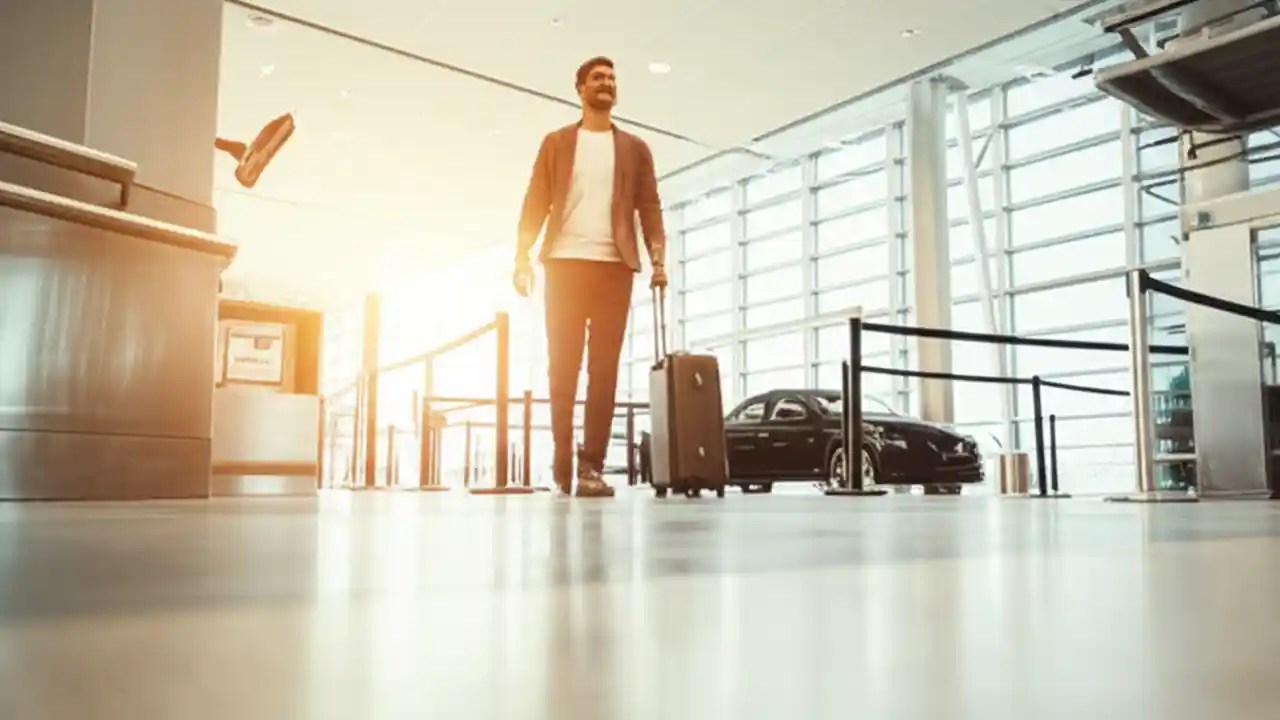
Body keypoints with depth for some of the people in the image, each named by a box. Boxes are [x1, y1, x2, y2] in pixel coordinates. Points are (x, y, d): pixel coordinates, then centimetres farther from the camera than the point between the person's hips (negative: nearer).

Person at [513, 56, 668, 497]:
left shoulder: (635, 149, 16)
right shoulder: (556, 143, 14)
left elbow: (650, 208, 7)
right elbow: (535, 203, 7)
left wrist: (658, 258, -8)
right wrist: (522, 257, -5)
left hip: (614, 266, 0)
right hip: (564, 263, 0)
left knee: (604, 367, -4)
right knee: (563, 365, 1)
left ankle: (592, 467, -4)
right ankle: (563, 466, 10)